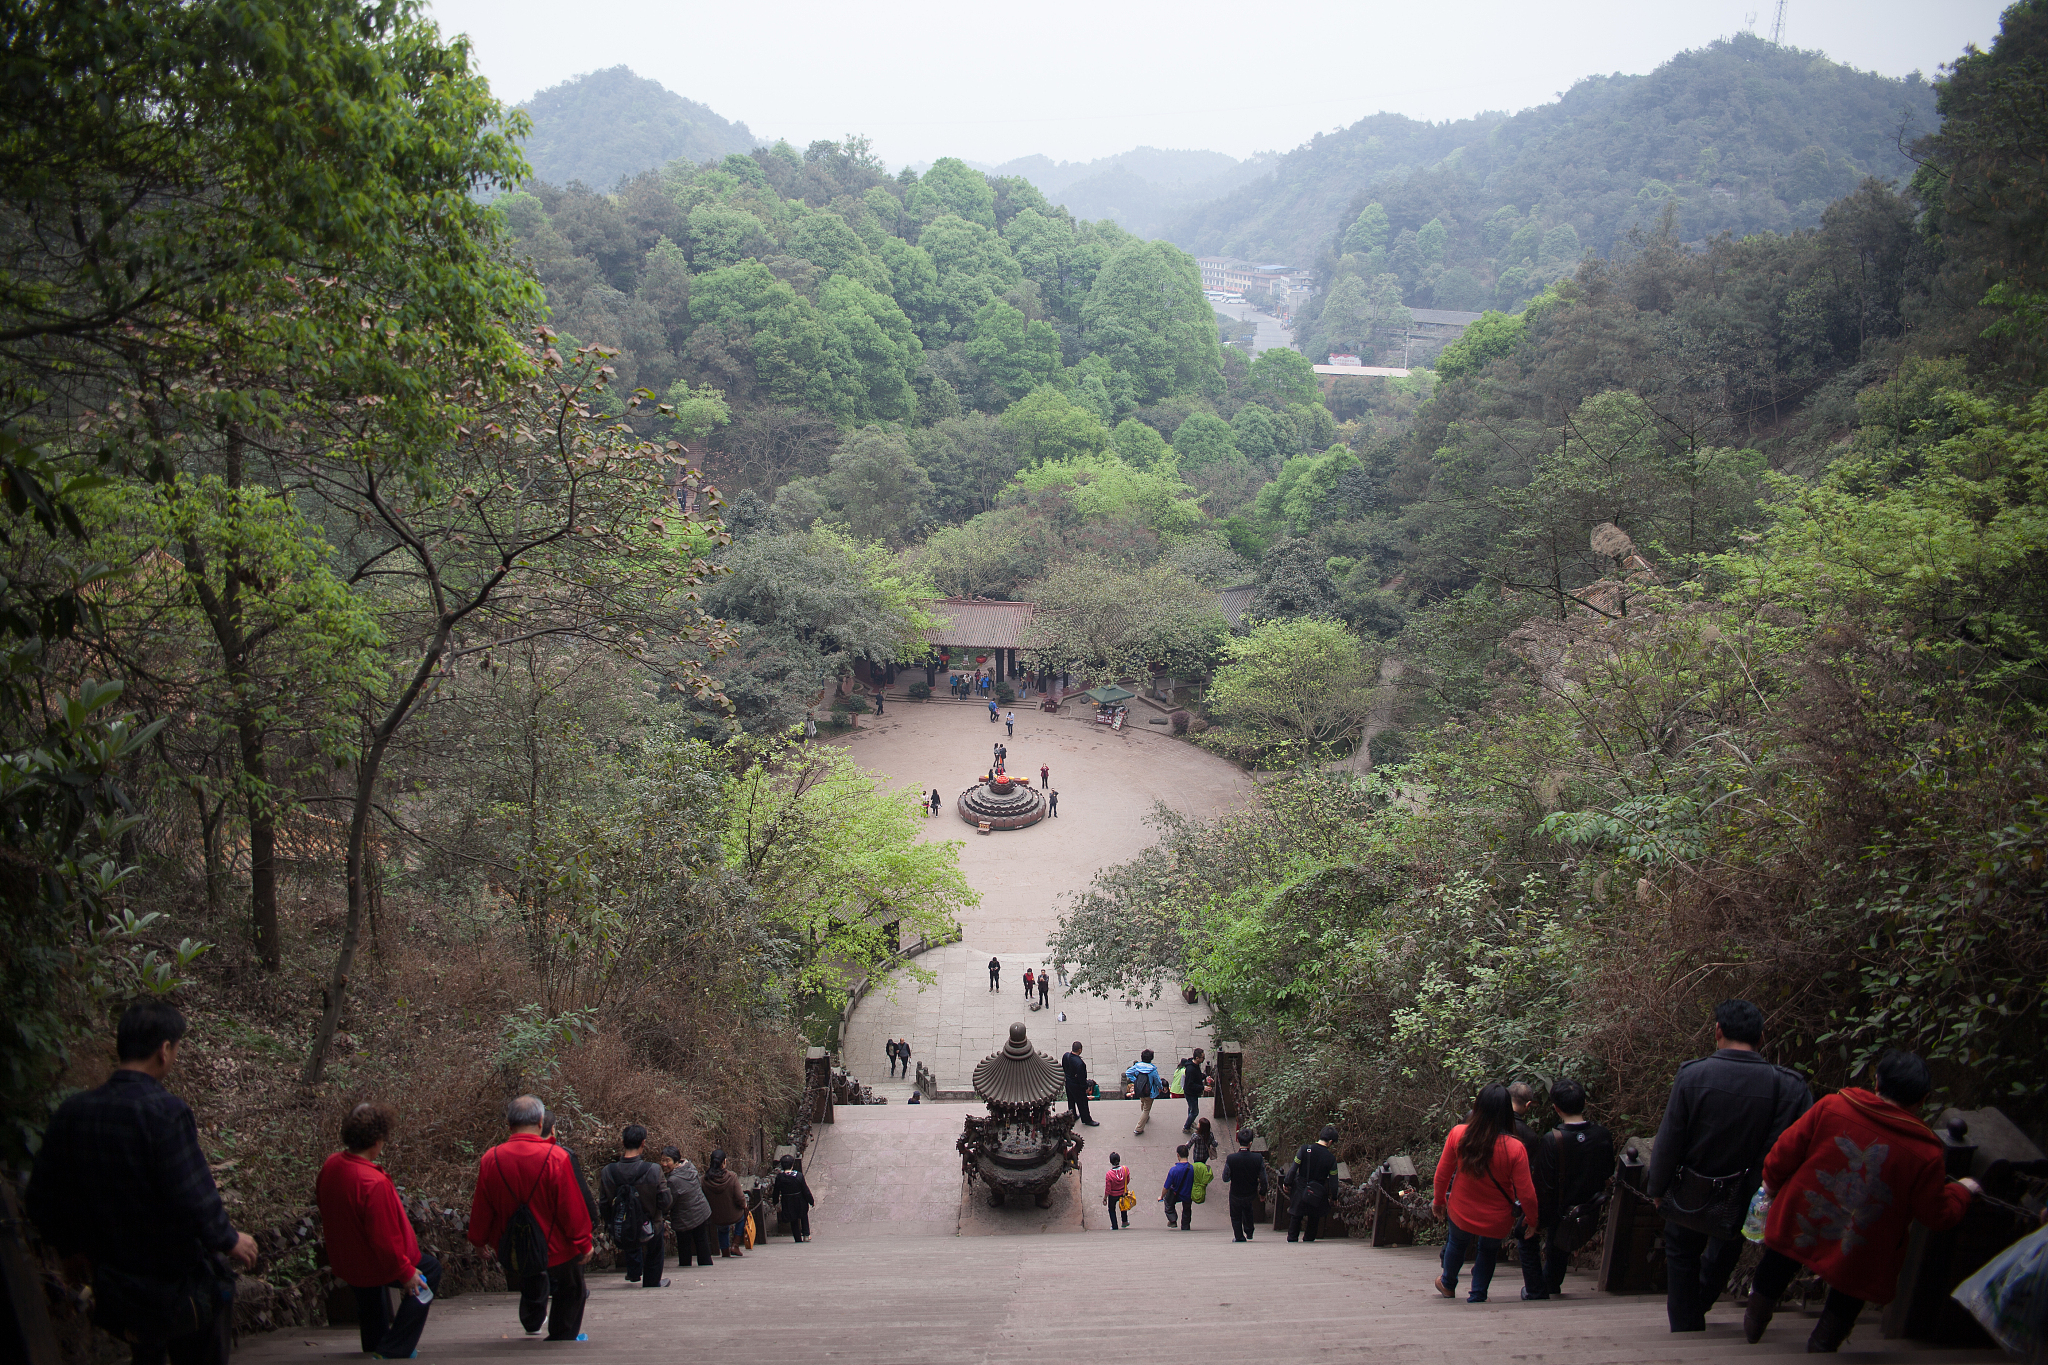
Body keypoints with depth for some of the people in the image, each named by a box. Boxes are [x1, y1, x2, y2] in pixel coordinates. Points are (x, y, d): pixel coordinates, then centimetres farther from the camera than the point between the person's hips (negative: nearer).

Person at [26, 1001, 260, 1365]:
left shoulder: (71, 1113, -3)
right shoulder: (166, 1112, -23)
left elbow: (42, 1199, 5)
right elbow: (195, 1199, -25)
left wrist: (71, 1249, 22)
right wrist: (229, 1240, -7)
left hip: (114, 1290, 6)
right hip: (180, 1284, -6)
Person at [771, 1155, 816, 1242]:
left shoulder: (779, 1177, -16)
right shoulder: (799, 1175, -19)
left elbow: (776, 1191, -4)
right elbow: (805, 1190, -12)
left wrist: (776, 1202, 13)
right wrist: (811, 1200, 1)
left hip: (787, 1204, 1)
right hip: (800, 1202, -1)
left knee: (793, 1222, 18)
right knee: (804, 1217, 27)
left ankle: (798, 1239, 22)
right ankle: (806, 1234, 17)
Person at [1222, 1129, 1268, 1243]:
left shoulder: (1231, 1158, -27)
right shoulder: (1258, 1158, -24)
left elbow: (1225, 1179, -16)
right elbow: (1263, 1179, -14)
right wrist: (1262, 1193, 3)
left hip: (1236, 1194, -2)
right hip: (1251, 1194, 2)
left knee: (1236, 1216, 23)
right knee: (1248, 1209, 34)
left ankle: (1239, 1237, 30)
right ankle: (1249, 1232, 43)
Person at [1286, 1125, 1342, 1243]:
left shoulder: (1305, 1149, -11)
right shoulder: (1331, 1158, -10)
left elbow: (1294, 1169, -10)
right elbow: (1333, 1181, -4)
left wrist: (1287, 1183, 3)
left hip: (1300, 1189, 0)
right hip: (1318, 1192, 0)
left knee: (1296, 1215, 13)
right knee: (1314, 1216, 20)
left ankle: (1292, 1237, 15)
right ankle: (1309, 1237, 23)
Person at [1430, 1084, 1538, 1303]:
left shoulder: (1458, 1134, -22)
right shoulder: (1515, 1149, -29)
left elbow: (1442, 1174, -9)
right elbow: (1526, 1194, -20)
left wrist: (1439, 1200, 10)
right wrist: (1532, 1218, 1)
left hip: (1461, 1213, 2)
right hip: (1497, 1220, -2)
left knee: (1457, 1243, 33)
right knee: (1489, 1249, 31)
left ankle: (1448, 1285, 56)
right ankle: (1477, 1296, 40)